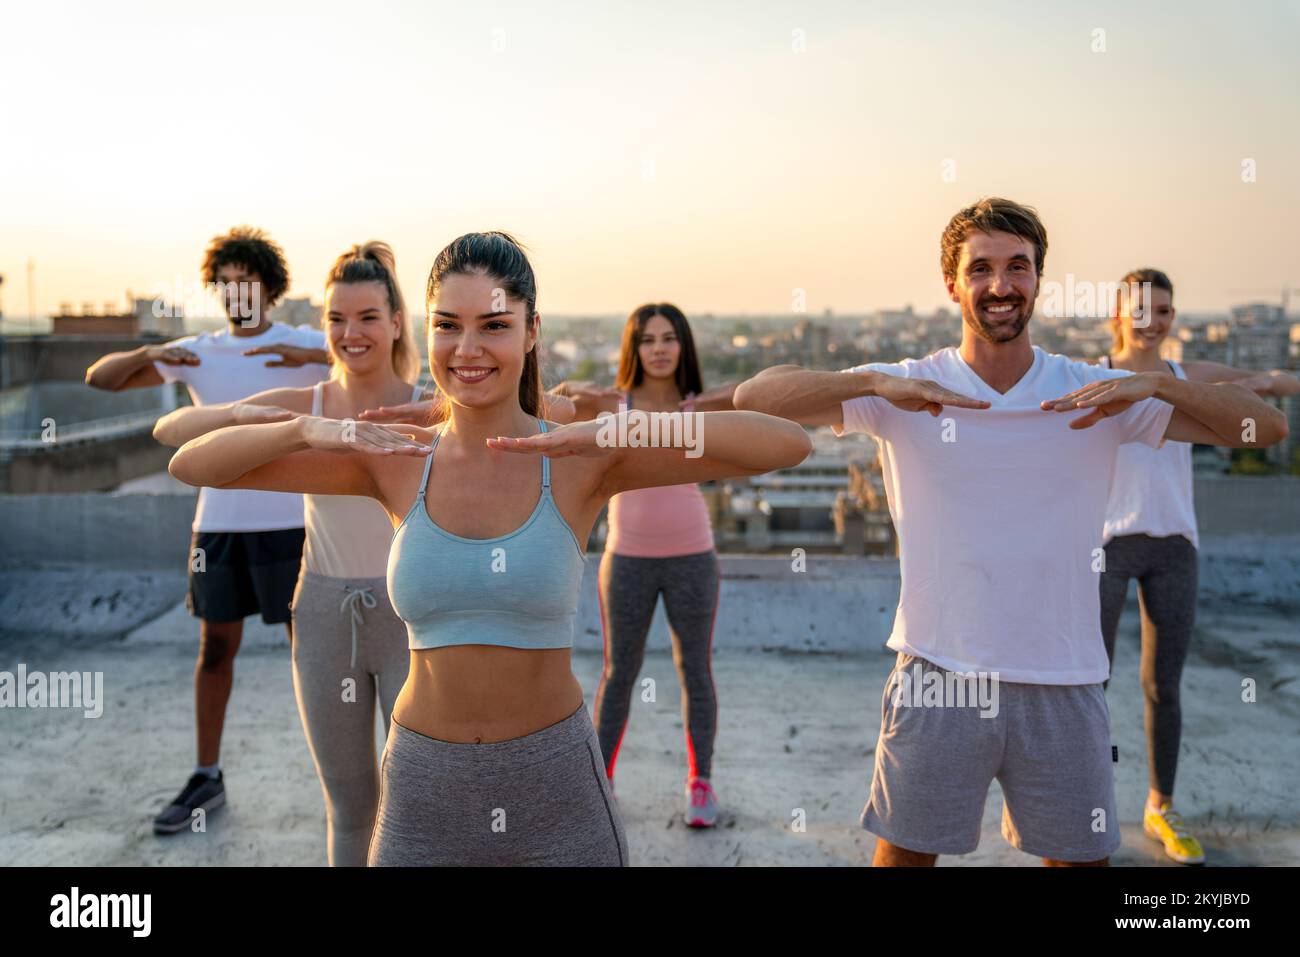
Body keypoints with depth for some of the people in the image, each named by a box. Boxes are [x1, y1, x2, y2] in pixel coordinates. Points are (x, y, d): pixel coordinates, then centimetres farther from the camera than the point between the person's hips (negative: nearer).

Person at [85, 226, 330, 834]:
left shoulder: (306, 344, -2)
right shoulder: (197, 353, 7)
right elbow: (100, 378, 7)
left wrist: (310, 357, -30)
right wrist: (149, 355, -14)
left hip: (289, 521, -3)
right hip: (218, 522, 3)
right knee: (216, 647, 10)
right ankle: (206, 778, 23)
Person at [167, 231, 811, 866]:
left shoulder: (582, 464, -10)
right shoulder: (395, 462, -3)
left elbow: (788, 445, -20)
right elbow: (191, 465, -5)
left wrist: (611, 432, -31)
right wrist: (310, 428, -23)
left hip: (557, 791, -1)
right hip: (422, 792, 2)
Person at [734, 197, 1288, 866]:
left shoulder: (1099, 395, 0)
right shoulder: (903, 391, -4)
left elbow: (1266, 426, -2)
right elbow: (753, 398, -12)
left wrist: (1154, 382, -18)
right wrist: (875, 382, -25)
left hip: (1064, 686, 2)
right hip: (937, 681, -1)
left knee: (1082, 856, 16)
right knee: (904, 852, 11)